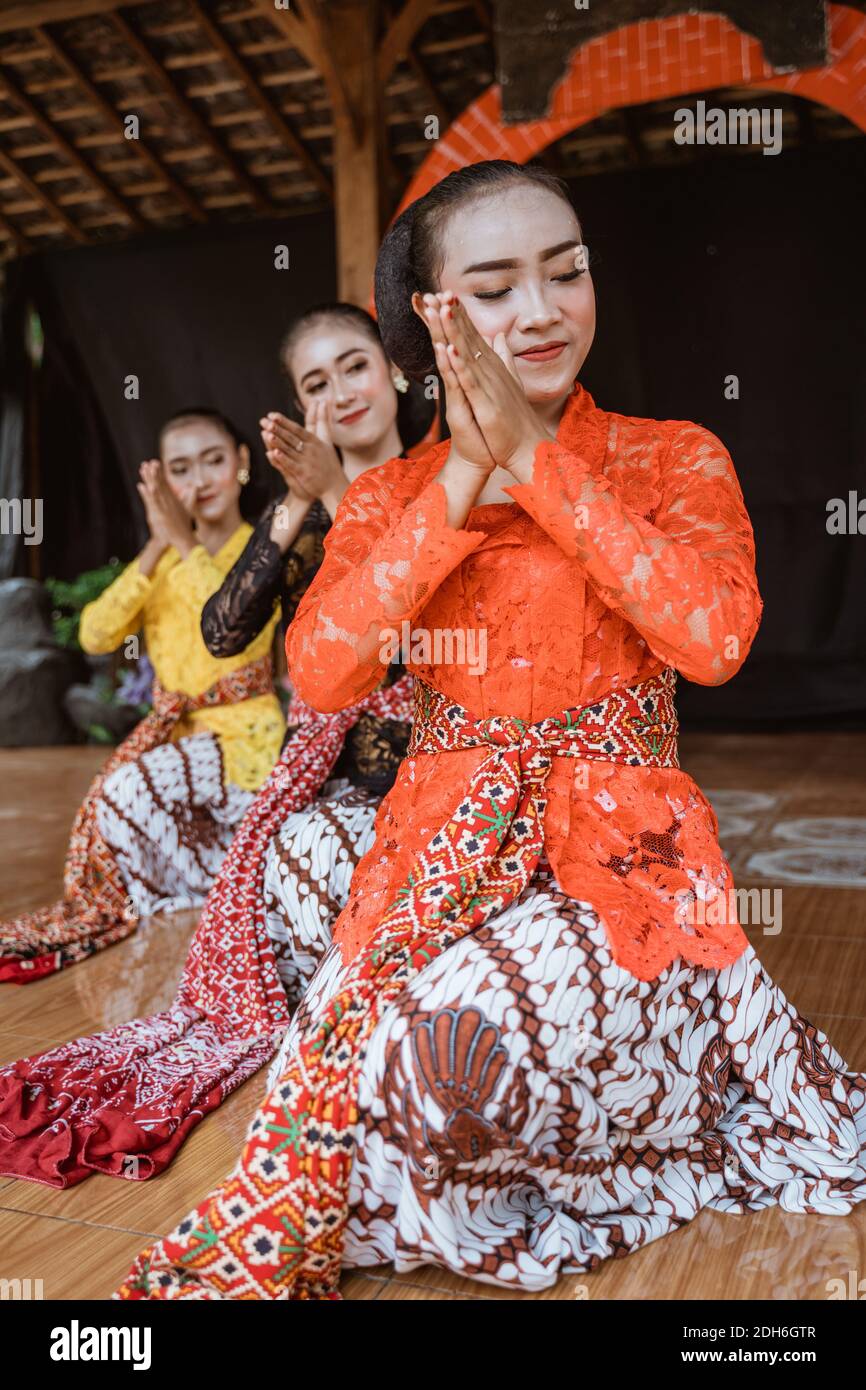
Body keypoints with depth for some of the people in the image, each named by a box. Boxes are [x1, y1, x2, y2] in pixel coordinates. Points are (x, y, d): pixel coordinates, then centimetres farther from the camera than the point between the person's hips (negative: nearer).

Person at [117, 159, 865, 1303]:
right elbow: (321, 674, -9)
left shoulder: (675, 458, 2)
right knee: (375, 1040, -21)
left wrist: (534, 456, -15)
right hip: (445, 842, 2)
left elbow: (713, 637, -17)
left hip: (623, 839, -2)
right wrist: (462, 480, -14)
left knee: (463, 1040, -27)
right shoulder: (393, 495, 8)